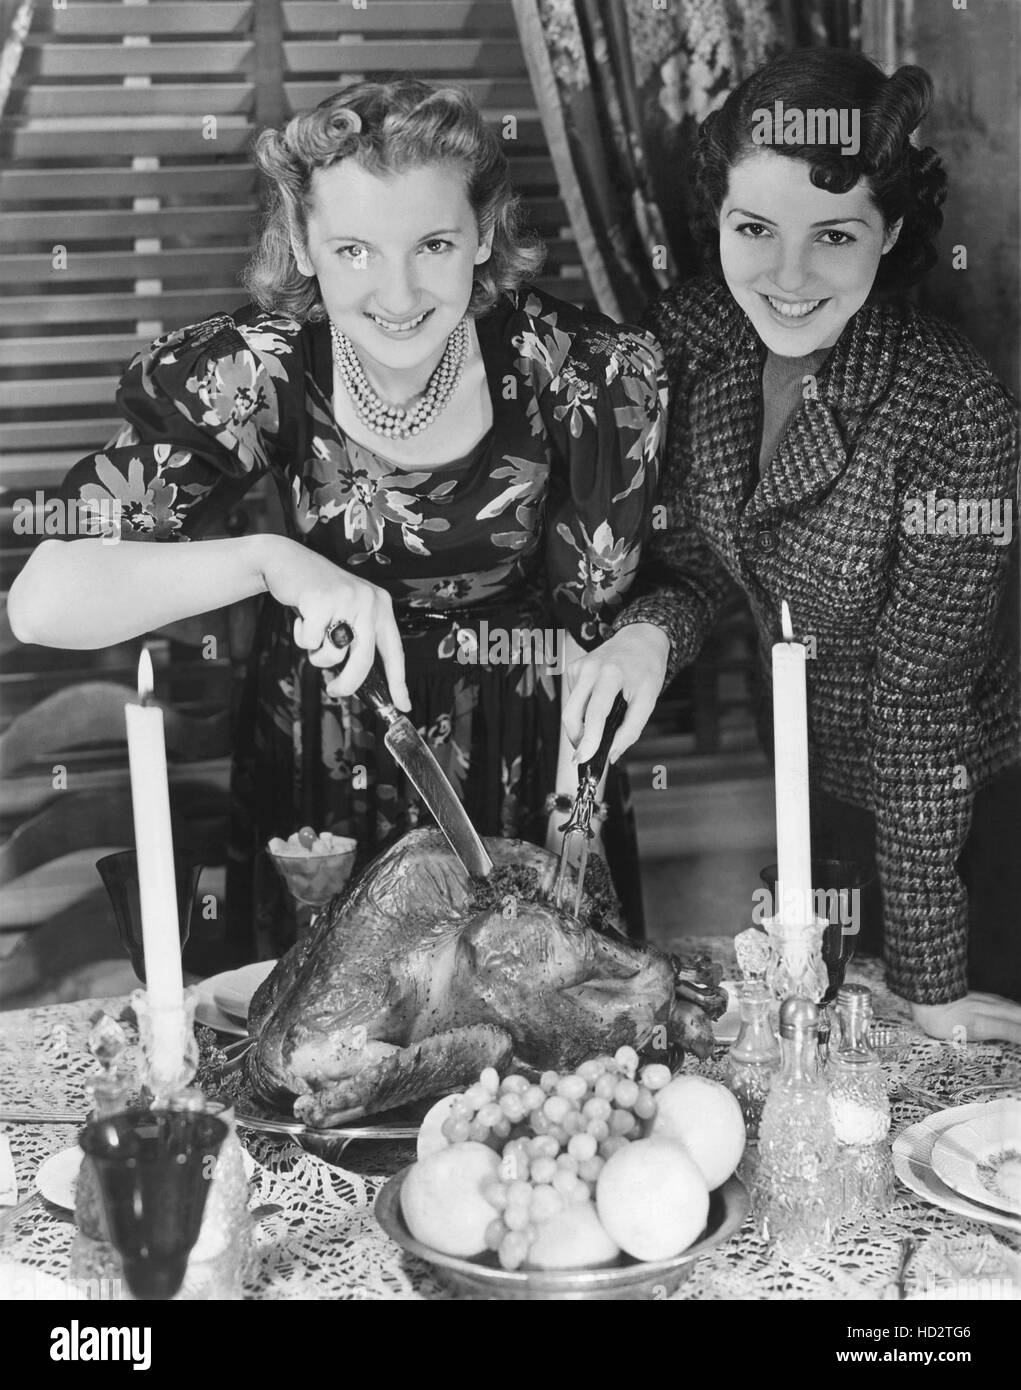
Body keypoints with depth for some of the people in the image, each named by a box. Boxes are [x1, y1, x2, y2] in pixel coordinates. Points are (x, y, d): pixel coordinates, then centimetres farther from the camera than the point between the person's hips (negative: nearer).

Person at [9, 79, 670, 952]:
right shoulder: (251, 372, -21)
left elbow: (605, 607, -10)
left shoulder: (589, 375, -20)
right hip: (322, 779, 0)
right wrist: (269, 560, -40)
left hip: (530, 778, 0)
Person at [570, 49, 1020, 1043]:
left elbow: (920, 699, -26)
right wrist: (653, 628, -27)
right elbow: (695, 551, -3)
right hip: (805, 782, 4)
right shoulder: (690, 337, -16)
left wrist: (929, 987, -20)